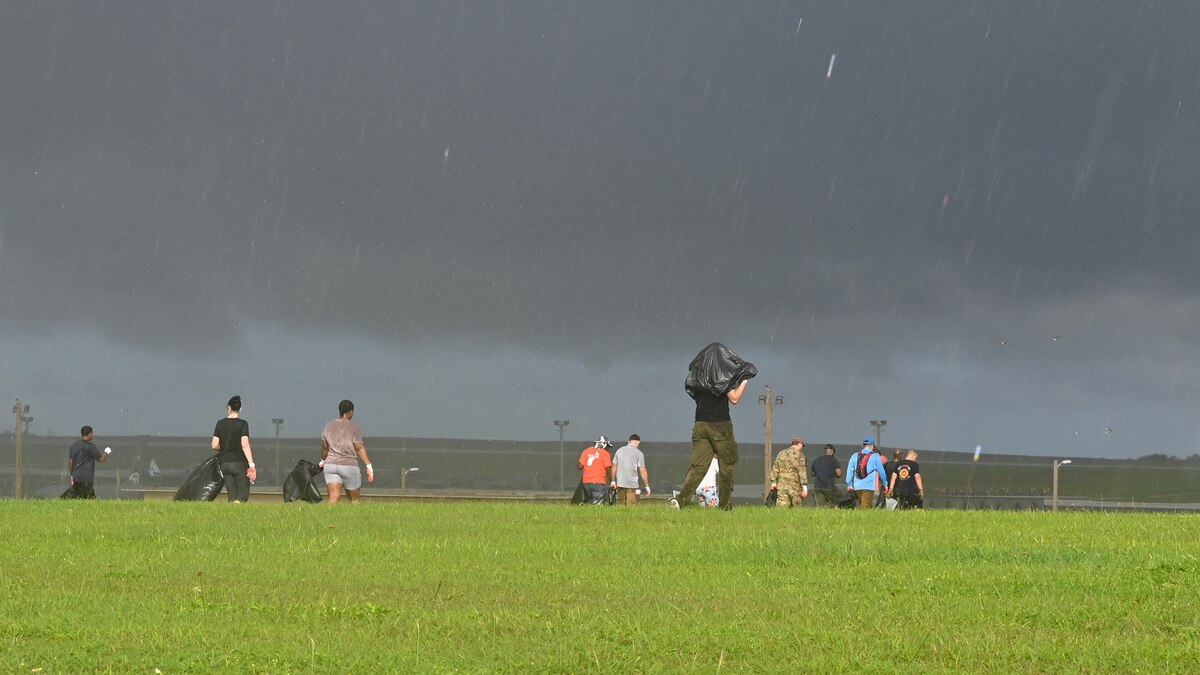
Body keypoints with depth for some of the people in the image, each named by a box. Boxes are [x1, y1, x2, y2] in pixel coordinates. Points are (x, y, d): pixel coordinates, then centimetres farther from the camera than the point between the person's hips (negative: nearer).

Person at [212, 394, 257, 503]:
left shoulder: (220, 423, 4)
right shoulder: (242, 424, -6)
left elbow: (214, 446, 3)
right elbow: (245, 445, -13)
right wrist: (251, 464, -13)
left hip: (224, 463, 3)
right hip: (239, 463, -3)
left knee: (232, 496, 10)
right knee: (243, 494, -1)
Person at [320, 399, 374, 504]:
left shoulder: (328, 426, 8)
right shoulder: (353, 427, -5)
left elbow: (324, 447, 12)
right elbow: (359, 448, -11)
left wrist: (323, 460, 31)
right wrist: (369, 466, -11)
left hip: (330, 464, 3)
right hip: (349, 466, -3)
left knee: (333, 497, -8)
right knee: (355, 499, 11)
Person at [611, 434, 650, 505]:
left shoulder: (619, 450, 9)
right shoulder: (639, 453, -5)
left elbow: (614, 467, 13)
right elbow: (642, 471, -7)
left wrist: (613, 481, 22)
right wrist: (647, 486, -1)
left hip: (620, 483, 4)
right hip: (632, 483, -4)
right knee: (631, 507, -4)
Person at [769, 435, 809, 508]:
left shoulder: (781, 453, 11)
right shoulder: (799, 455, -6)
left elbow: (775, 469, 17)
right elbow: (802, 471, -11)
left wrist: (773, 482, 27)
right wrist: (804, 487, -12)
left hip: (782, 486, 4)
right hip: (795, 486, -4)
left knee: (781, 507, -3)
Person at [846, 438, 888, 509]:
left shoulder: (855, 456, 11)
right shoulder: (875, 456, 1)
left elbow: (850, 471, 11)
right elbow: (881, 471, 7)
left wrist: (849, 485, 17)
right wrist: (884, 484, 19)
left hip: (857, 487, 4)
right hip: (869, 486, -4)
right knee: (866, 507, -9)